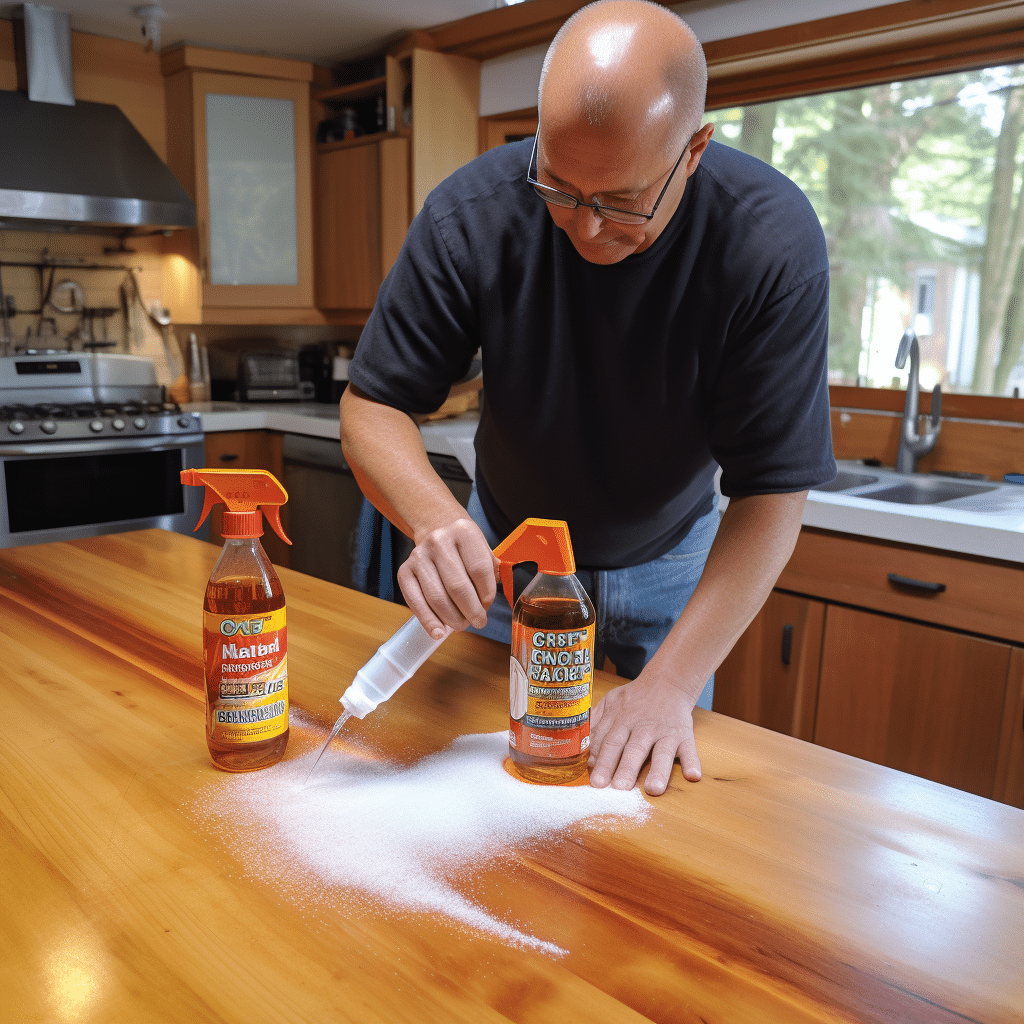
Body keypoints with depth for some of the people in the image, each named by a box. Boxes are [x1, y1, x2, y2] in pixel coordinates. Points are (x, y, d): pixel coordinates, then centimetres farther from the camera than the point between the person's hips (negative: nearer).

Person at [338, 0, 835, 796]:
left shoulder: (773, 242, -28)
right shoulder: (471, 215, -25)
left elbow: (774, 490, -27)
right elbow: (374, 405, -20)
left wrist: (671, 684, -34)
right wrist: (436, 520, -42)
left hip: (670, 559, 0)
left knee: (664, 780, 14)